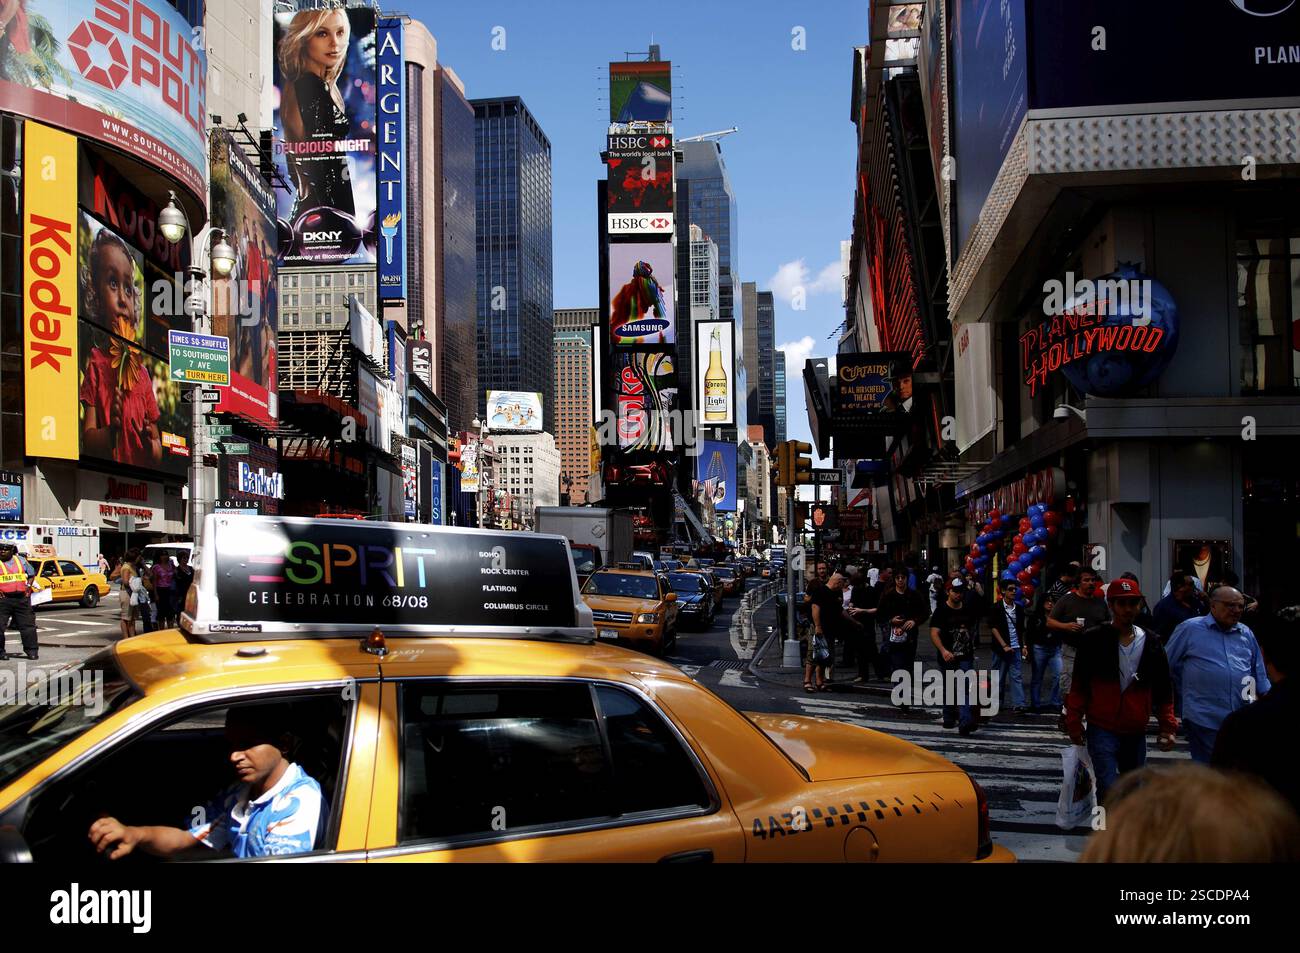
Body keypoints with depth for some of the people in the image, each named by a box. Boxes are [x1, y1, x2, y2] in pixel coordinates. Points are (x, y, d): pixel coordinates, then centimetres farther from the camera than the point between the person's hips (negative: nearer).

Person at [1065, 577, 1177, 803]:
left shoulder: (1151, 644, 7)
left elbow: (1164, 690, 12)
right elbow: (1079, 685, 1)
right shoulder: (1094, 640, -3)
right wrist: (1074, 723, -2)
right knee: (1109, 792, -15)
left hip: (1136, 733, 4)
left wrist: (1168, 727, 6)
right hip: (1102, 731, -4)